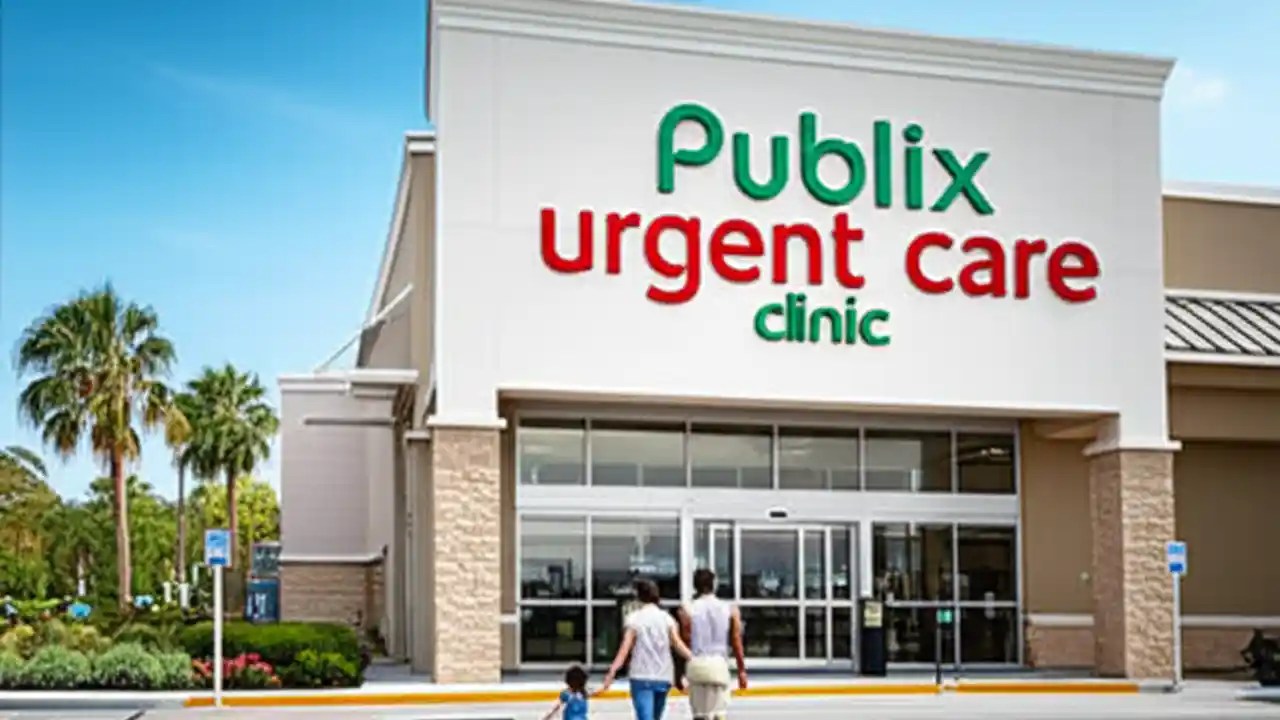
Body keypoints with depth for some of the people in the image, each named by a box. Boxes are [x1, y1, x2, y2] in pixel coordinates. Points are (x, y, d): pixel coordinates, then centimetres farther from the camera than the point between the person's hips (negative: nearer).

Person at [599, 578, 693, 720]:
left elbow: (625, 648, -10)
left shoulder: (634, 619, -2)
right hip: (664, 677, 3)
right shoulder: (666, 618, 5)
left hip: (641, 677, -3)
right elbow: (677, 644, -7)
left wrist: (612, 672, -14)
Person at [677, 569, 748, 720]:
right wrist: (742, 670, 10)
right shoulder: (730, 610, 5)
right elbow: (736, 643, 3)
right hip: (719, 664, 0)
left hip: (696, 664, 0)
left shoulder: (687, 610, 1)